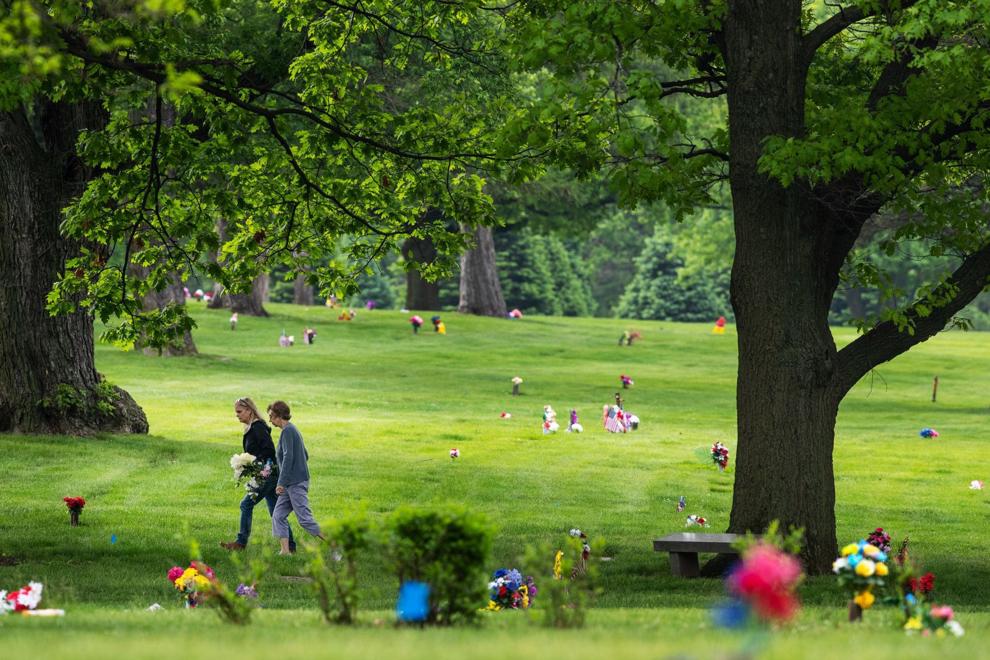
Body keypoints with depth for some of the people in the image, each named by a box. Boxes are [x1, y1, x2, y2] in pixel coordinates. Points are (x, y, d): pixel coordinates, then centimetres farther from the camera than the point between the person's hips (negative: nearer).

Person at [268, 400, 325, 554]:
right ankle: (285, 551, 1)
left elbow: (288, 457, -21)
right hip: (293, 483, 10)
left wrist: (281, 483, -22)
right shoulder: (293, 429, 17)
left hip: (295, 483, -10)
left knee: (305, 519, -11)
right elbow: (305, 455, 24)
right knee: (278, 515, 6)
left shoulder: (287, 431, -13)